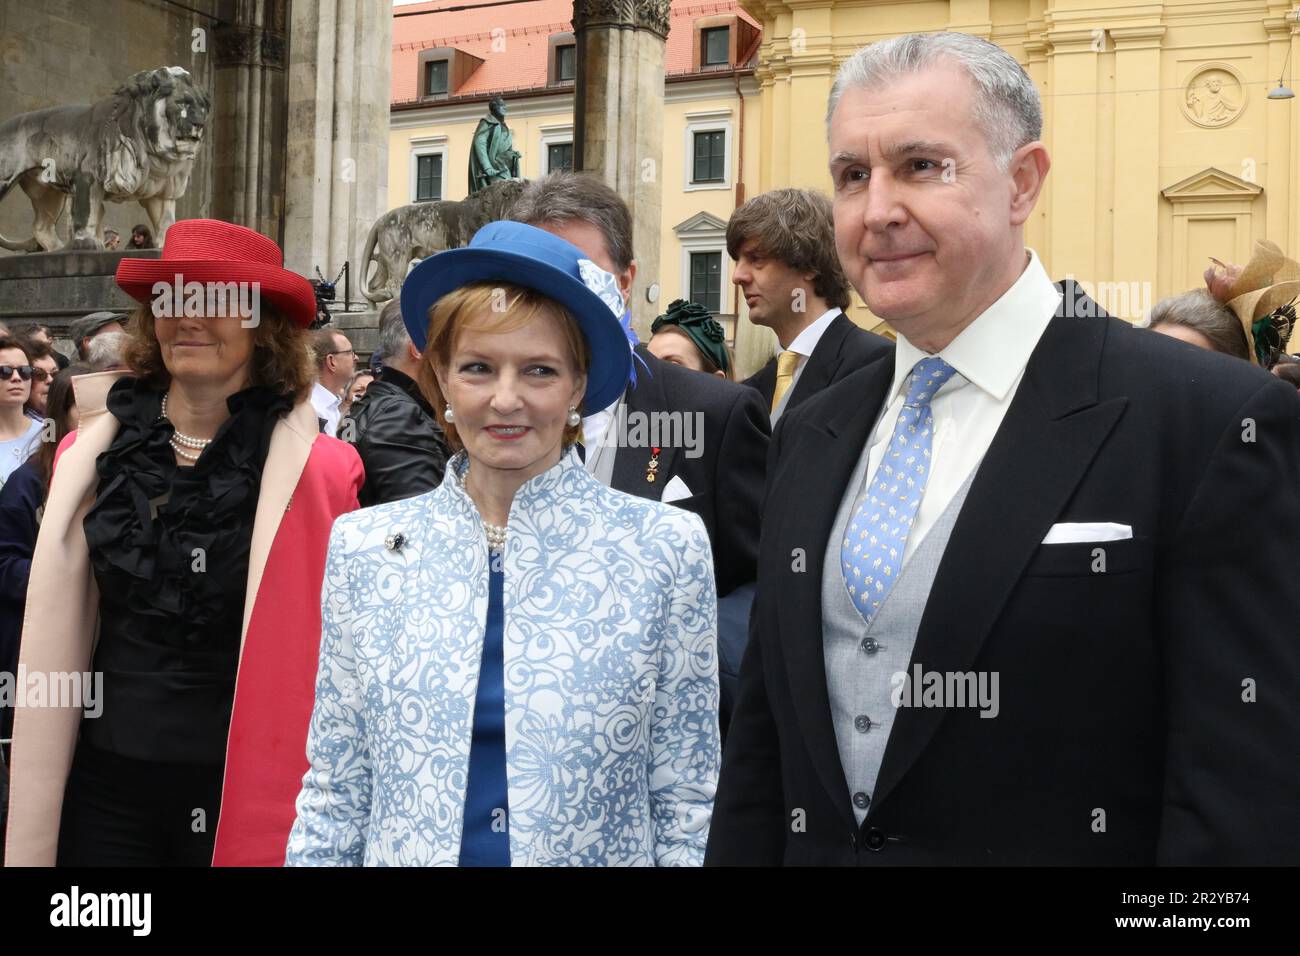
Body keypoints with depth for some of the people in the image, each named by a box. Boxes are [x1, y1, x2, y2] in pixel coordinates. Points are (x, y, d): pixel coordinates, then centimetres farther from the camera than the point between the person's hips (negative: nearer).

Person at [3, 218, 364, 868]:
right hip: (102, 778, 3)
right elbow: (57, 632, 10)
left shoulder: (313, 472, -9)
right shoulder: (91, 452, 3)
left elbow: (324, 652, -4)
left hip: (235, 786, -3)